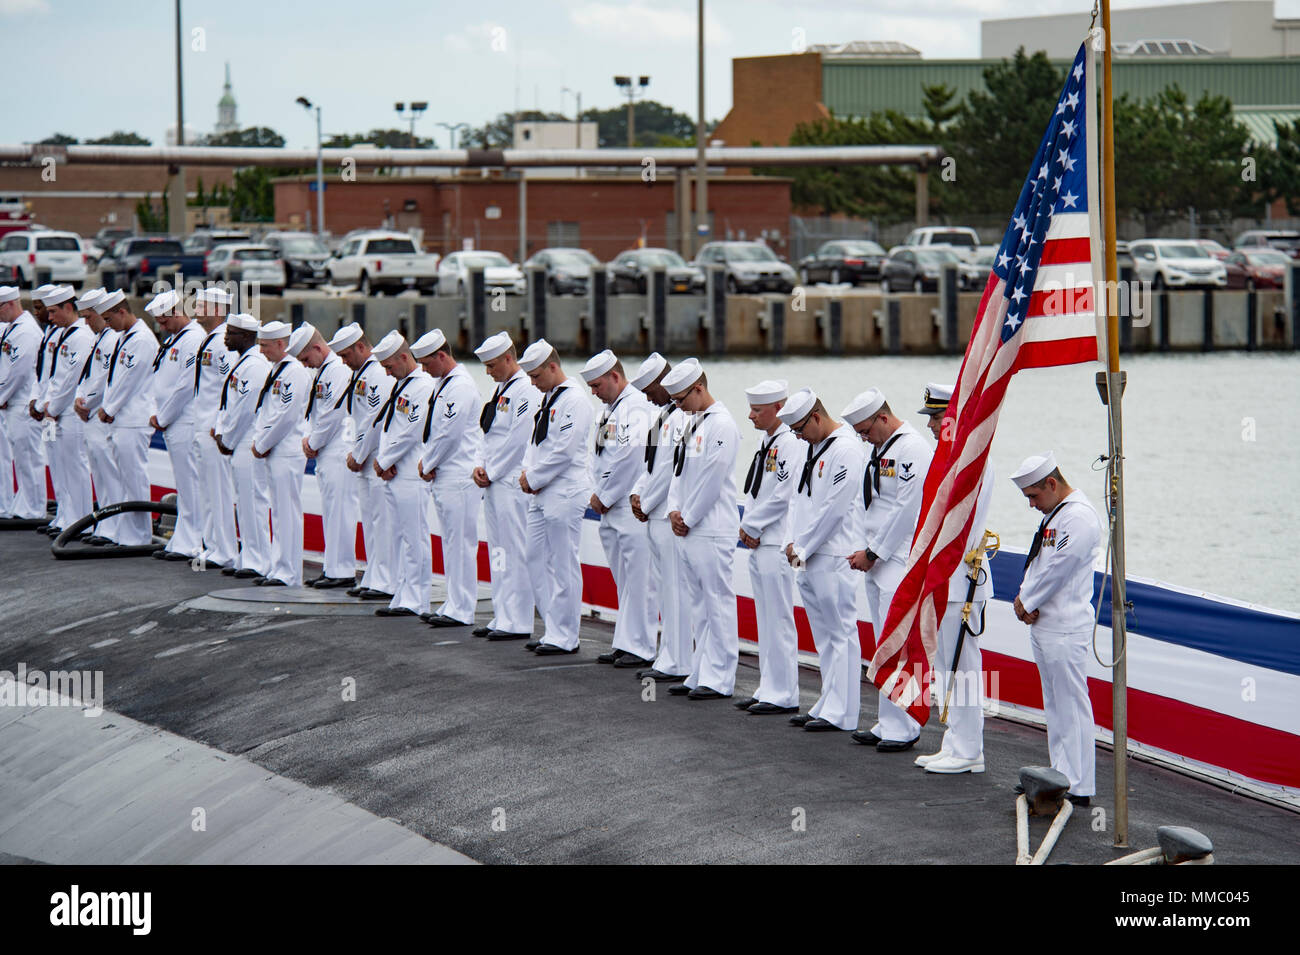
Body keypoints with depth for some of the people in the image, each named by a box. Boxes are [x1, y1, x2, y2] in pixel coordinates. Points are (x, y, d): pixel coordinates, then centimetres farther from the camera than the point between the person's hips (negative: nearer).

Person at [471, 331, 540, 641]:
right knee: (497, 551, 12)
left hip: (512, 483, -10)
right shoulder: (501, 389, 18)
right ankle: (502, 617, 17)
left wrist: (492, 473, -11)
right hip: (492, 482, 10)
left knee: (514, 552, -8)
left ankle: (517, 623, -7)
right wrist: (480, 467, 6)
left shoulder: (526, 391, -13)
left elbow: (519, 439, -17)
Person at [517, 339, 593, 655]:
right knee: (536, 560, 11)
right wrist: (527, 472, 5)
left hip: (564, 494, -10)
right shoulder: (547, 398, 17)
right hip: (541, 494, 10)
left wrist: (534, 478, -10)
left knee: (563, 565, -5)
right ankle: (554, 629, 17)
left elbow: (563, 451, -18)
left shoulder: (574, 400, -13)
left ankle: (564, 637, 0)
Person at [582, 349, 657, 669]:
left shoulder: (636, 408, -14)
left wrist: (605, 498, -11)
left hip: (631, 509, -10)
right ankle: (625, 643, 16)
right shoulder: (610, 409, 17)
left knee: (637, 579, -7)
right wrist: (598, 495, 8)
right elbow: (598, 454, 22)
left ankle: (641, 648, -5)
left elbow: (629, 458, -20)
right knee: (624, 581, 12)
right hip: (610, 510, 10)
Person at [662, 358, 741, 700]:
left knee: (717, 604, -5)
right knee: (698, 606, 12)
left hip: (712, 529, -10)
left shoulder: (722, 425, -13)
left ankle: (718, 680, -4)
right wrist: (675, 510, 5)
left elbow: (711, 480, -16)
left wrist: (688, 518, -10)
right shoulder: (693, 423, 16)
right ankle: (701, 675, 17)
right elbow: (679, 469, 19)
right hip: (689, 529, 10)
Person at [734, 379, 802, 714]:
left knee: (779, 621, -6)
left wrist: (751, 526, -10)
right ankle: (769, 690, 19)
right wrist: (748, 527, 6)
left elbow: (782, 496, -18)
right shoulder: (767, 441, 15)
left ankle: (783, 695, -2)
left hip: (776, 545, -10)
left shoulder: (789, 443, -14)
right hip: (758, 543, 10)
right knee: (765, 621, 13)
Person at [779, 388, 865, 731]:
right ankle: (828, 706, 18)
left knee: (840, 634, -6)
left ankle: (840, 714, -5)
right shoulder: (811, 447, 16)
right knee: (823, 636, 13)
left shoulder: (845, 451, -14)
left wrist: (802, 548, -11)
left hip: (833, 557, -9)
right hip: (806, 557, 9)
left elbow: (833, 509, -17)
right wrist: (792, 544, 8)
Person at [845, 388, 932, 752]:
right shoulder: (880, 448, 16)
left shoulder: (912, 449, -13)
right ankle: (889, 724, 14)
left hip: (902, 561, -10)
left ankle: (903, 729, -8)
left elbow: (907, 509, -17)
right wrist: (865, 552, 9)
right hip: (877, 559, 10)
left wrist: (872, 554, -11)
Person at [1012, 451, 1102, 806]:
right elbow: (1037, 564, 17)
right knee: (1055, 705, 15)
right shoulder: (1055, 514, 16)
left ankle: (1078, 788, -7)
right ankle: (1062, 777, 22)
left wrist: (1026, 602, -7)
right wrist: (1025, 598, -1)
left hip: (1065, 630, -10)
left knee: (1071, 705, -8)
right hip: (1044, 626, 10)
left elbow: (1056, 570, -19)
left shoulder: (1078, 518, -16)